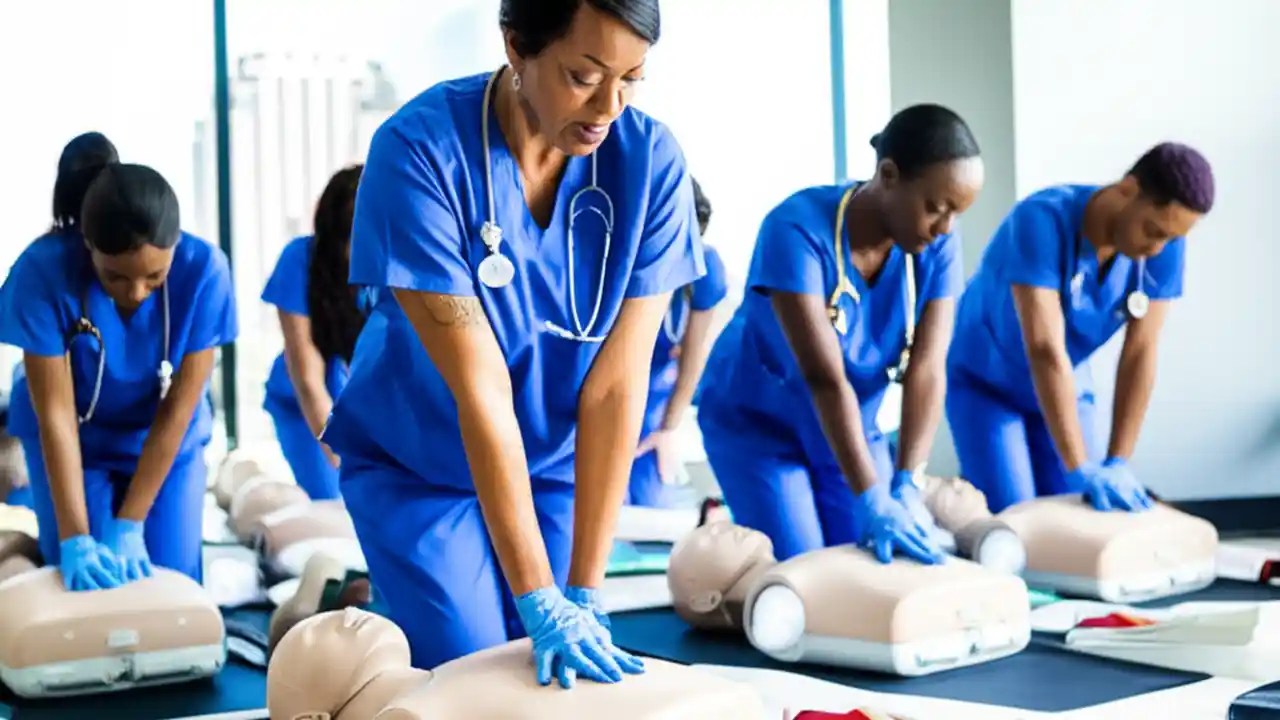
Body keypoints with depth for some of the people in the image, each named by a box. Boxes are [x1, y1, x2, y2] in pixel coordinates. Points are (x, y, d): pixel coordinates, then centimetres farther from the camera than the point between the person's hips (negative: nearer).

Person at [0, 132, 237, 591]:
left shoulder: (203, 269, -27)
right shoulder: (44, 270, -29)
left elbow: (177, 412, -21)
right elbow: (55, 414, -25)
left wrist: (130, 524, -20)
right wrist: (75, 539, -28)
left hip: (166, 444, 1)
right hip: (73, 446, -1)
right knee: (86, 591, -6)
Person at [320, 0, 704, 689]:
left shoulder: (650, 159, -19)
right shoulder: (420, 149, -27)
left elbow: (616, 384, -19)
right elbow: (480, 389, -29)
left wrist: (584, 592, -20)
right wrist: (541, 602, -28)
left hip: (556, 466, 3)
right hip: (415, 465, -2)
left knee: (566, 685, 1)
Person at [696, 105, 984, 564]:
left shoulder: (937, 243, -14)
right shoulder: (799, 228, -30)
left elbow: (926, 370, -21)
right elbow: (824, 377, -35)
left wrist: (906, 484, -33)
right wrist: (872, 501, -40)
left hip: (854, 426, 5)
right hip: (757, 423, -4)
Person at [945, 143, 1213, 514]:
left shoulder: (1164, 245, -18)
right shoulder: (1043, 221, -33)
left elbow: (1139, 354, -17)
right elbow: (1045, 350, -39)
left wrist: (1117, 463, -23)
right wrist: (1080, 469, -42)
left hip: (1068, 386, 5)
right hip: (985, 382, -5)